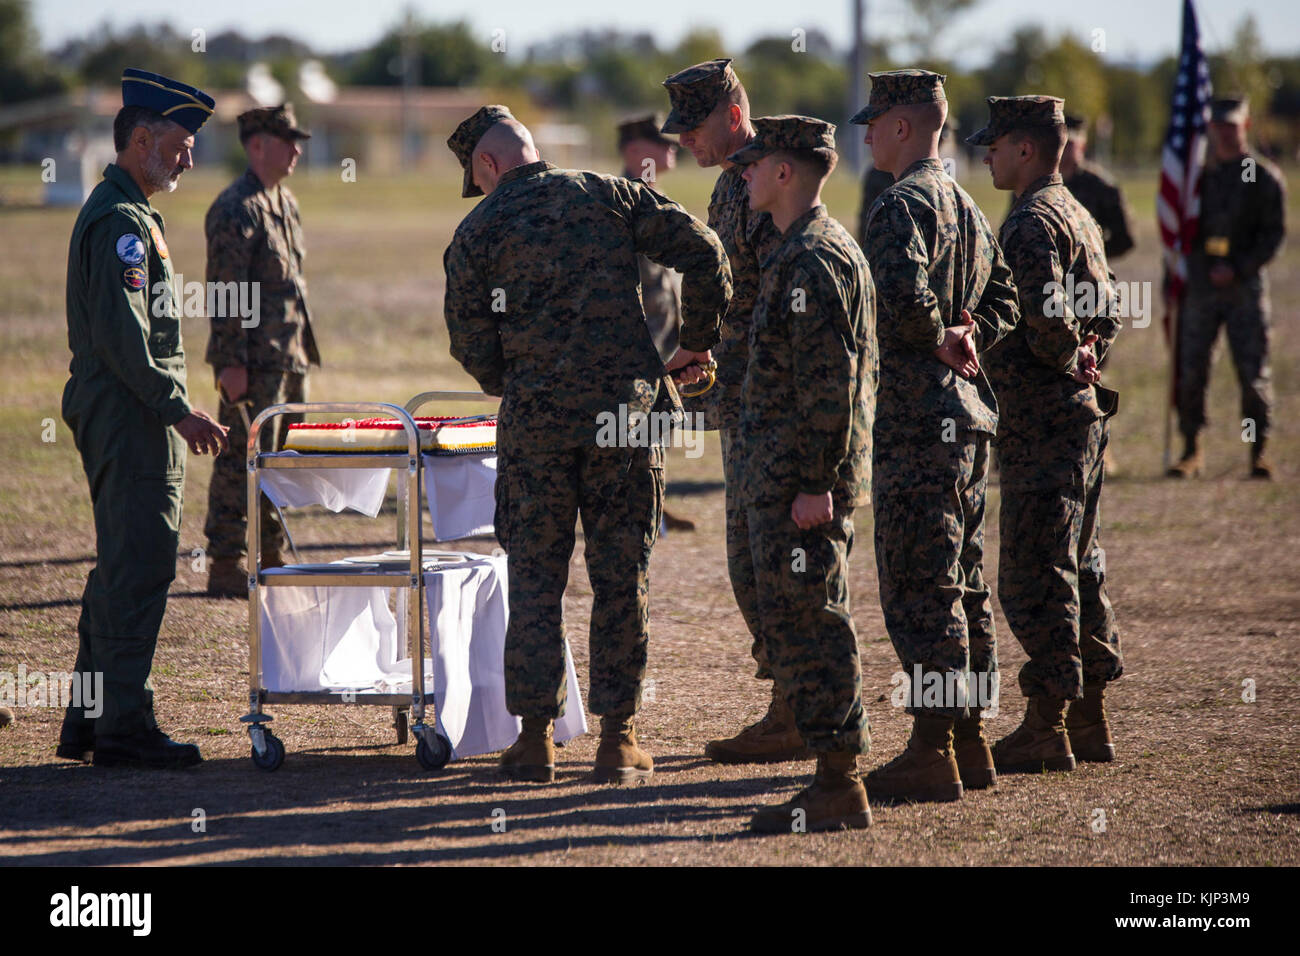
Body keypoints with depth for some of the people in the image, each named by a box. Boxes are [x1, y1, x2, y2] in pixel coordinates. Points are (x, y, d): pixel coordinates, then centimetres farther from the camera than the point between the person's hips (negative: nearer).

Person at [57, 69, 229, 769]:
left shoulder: (124, 213, 19)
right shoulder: (121, 221, -15)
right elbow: (122, 335, -22)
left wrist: (172, 409, 22)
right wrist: (177, 409, -21)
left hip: (124, 416, 11)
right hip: (129, 418, -11)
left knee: (121, 567, 14)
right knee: (139, 566, -9)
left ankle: (88, 723, 19)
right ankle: (122, 726, -8)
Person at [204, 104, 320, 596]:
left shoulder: (285, 202, 16)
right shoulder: (235, 209, -14)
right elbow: (225, 291, -17)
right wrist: (232, 363, -21)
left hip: (289, 357, 9)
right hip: (254, 361, -9)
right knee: (243, 461, -7)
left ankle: (271, 556, 23)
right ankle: (226, 568, -2)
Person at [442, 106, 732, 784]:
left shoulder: (479, 230, 3)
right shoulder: (610, 195, 6)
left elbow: (471, 344, 3)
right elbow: (701, 251, -1)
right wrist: (697, 345, 10)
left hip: (536, 421, -1)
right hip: (627, 405, 1)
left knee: (535, 577, 8)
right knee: (622, 576, 6)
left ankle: (534, 737, 9)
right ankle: (617, 739, 7)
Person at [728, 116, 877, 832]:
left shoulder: (814, 260, -16)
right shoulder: (807, 251, 17)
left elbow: (832, 381, -21)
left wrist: (815, 483, -22)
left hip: (799, 486, -10)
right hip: (783, 481, 10)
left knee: (807, 629, -7)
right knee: (796, 630, 13)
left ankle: (840, 790, -5)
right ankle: (837, 777, 17)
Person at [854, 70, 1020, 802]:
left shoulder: (902, 206, -14)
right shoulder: (967, 206, 16)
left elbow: (904, 294, -29)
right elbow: (1004, 300, 22)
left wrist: (936, 343, -12)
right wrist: (969, 337, 5)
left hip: (918, 417, -10)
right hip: (971, 412, 10)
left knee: (919, 587, -7)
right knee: (963, 581, 14)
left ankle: (931, 753, -6)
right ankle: (970, 740, 19)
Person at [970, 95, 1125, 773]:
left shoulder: (1032, 223, -15)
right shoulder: (1079, 216, 16)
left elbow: (1043, 318, -26)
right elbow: (1108, 314, 22)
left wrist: (1063, 361, -8)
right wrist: (1086, 360, 11)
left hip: (1040, 421, -10)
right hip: (1082, 412, 10)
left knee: (1033, 577, -6)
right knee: (1076, 567, 14)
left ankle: (1045, 730, -5)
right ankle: (1089, 720, 19)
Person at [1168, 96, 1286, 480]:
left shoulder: (1265, 177, 2)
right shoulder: (1197, 173, 12)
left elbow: (1274, 233, -2)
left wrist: (1237, 268, -13)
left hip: (1246, 286, -3)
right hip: (1200, 286, 3)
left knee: (1253, 371, -4)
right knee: (1190, 370, -1)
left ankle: (1259, 451, 7)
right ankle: (1192, 450, 9)